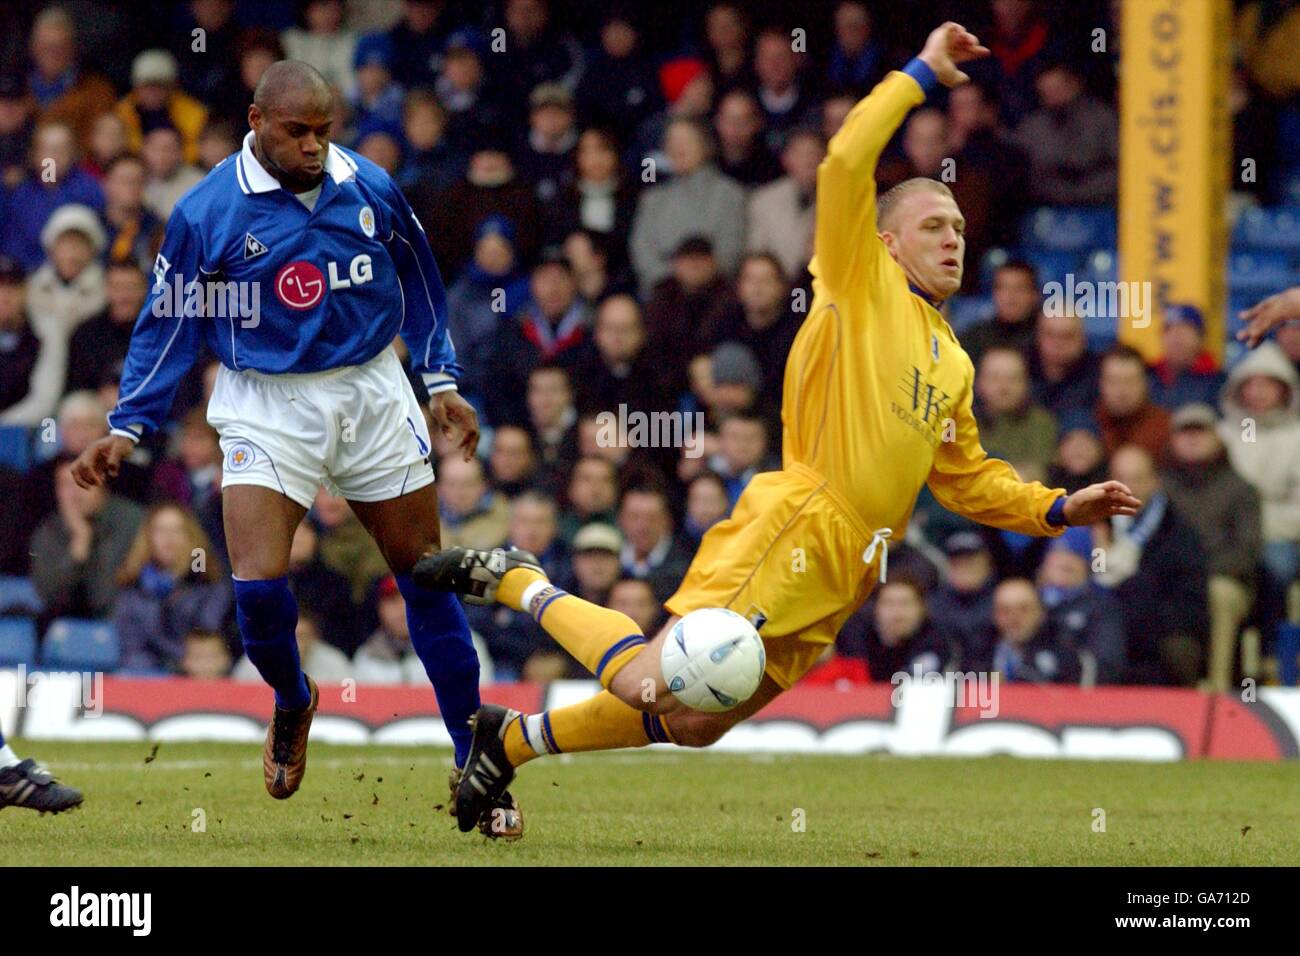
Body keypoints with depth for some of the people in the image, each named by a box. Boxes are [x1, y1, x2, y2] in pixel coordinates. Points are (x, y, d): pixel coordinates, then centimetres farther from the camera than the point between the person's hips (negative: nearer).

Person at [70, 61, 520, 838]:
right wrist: (126, 429, -2)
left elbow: (418, 285, 14)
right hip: (267, 409, -2)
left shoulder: (371, 189, -2)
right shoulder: (207, 212, -8)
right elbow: (168, 326, 1)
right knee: (257, 585, -17)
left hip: (373, 395, 2)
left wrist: (441, 380, 14)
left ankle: (474, 763, 15)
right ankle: (292, 702, 17)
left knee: (426, 576, 4)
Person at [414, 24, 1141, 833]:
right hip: (792, 532, -8)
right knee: (657, 683, -20)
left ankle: (511, 739, 22)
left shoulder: (953, 364, 25)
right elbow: (846, 166, -11)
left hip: (841, 579, 8)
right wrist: (921, 75, -5)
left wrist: (1058, 509, 20)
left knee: (692, 725, 5)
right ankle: (518, 584, 3)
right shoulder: (862, 288, 3)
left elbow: (967, 477, 33)